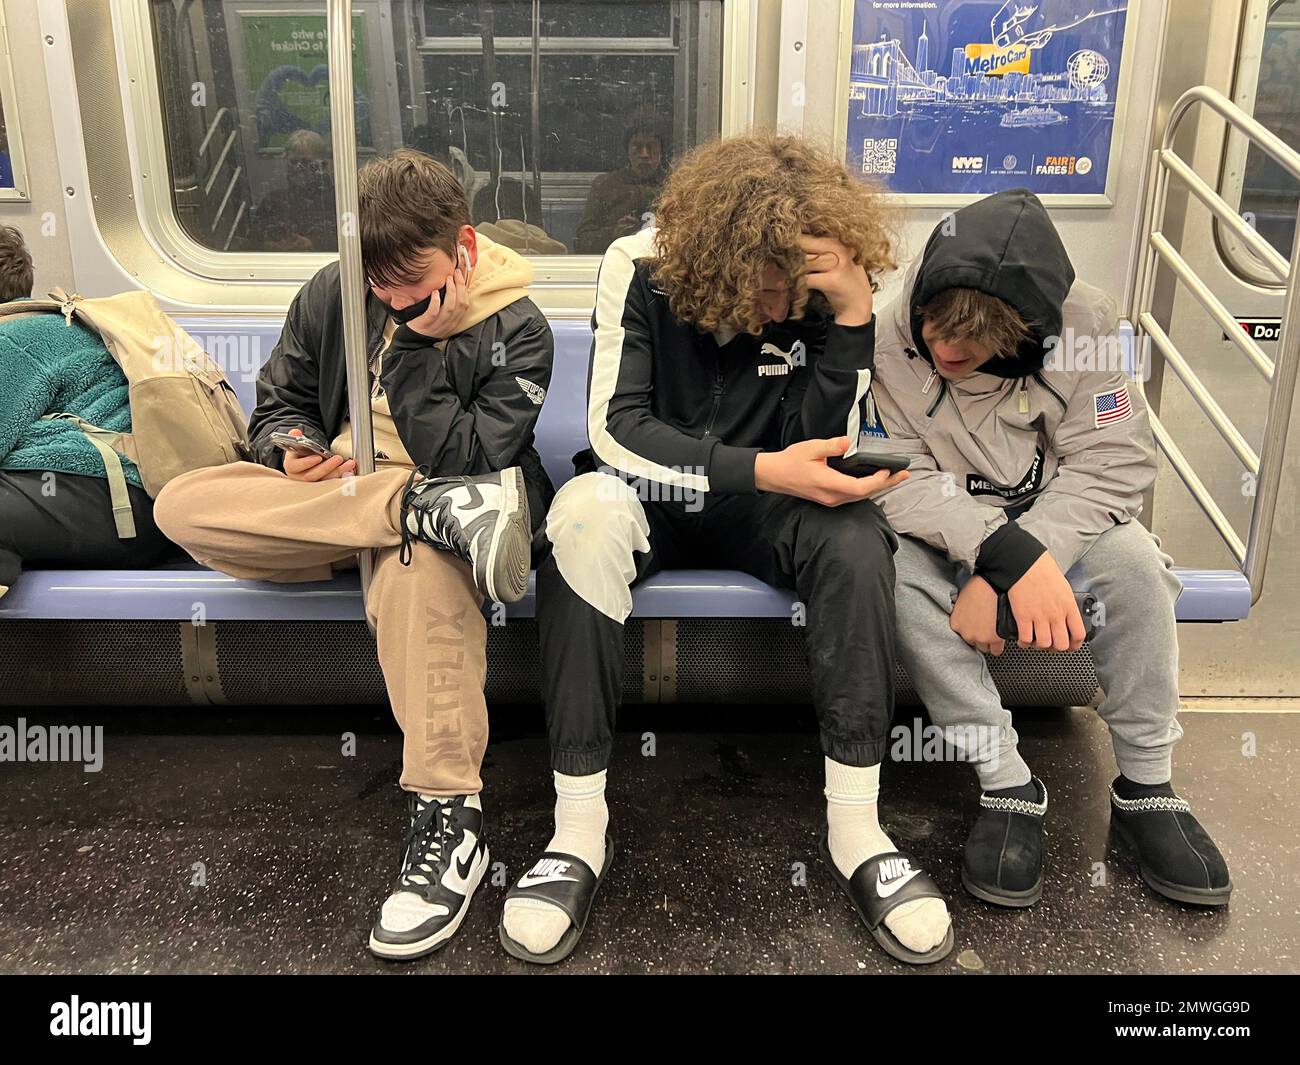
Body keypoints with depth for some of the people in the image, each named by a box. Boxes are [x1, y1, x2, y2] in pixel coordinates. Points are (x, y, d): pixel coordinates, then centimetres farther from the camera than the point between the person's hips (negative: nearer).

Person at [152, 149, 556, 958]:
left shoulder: (517, 331, -8)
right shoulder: (333, 294, 6)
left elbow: (462, 460, -17)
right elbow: (276, 403, 14)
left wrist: (415, 345, -21)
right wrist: (292, 449, -9)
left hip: (437, 499, -5)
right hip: (328, 499, 6)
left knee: (418, 576, -43)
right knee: (182, 505, -24)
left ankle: (450, 821, -37)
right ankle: (444, 512, -32)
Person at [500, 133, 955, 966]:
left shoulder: (821, 294, -11)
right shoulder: (641, 268, -15)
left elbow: (827, 457, -17)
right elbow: (614, 427, -21)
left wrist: (854, 311, -28)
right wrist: (763, 469, -32)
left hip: (760, 512, 2)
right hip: (649, 496, -1)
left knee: (855, 532, -30)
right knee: (585, 511, -35)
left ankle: (855, 827, -21)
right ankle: (580, 827, -29)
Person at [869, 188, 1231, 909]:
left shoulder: (1082, 322, -19)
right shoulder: (887, 333, -21)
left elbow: (1111, 463, -20)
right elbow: (895, 476, -23)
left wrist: (996, 579, -31)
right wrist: (1009, 554, -38)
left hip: (1055, 512, 1)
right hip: (938, 526, 0)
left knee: (1132, 559, -28)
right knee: (895, 571, -32)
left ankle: (1146, 789, -9)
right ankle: (1008, 786, -19)